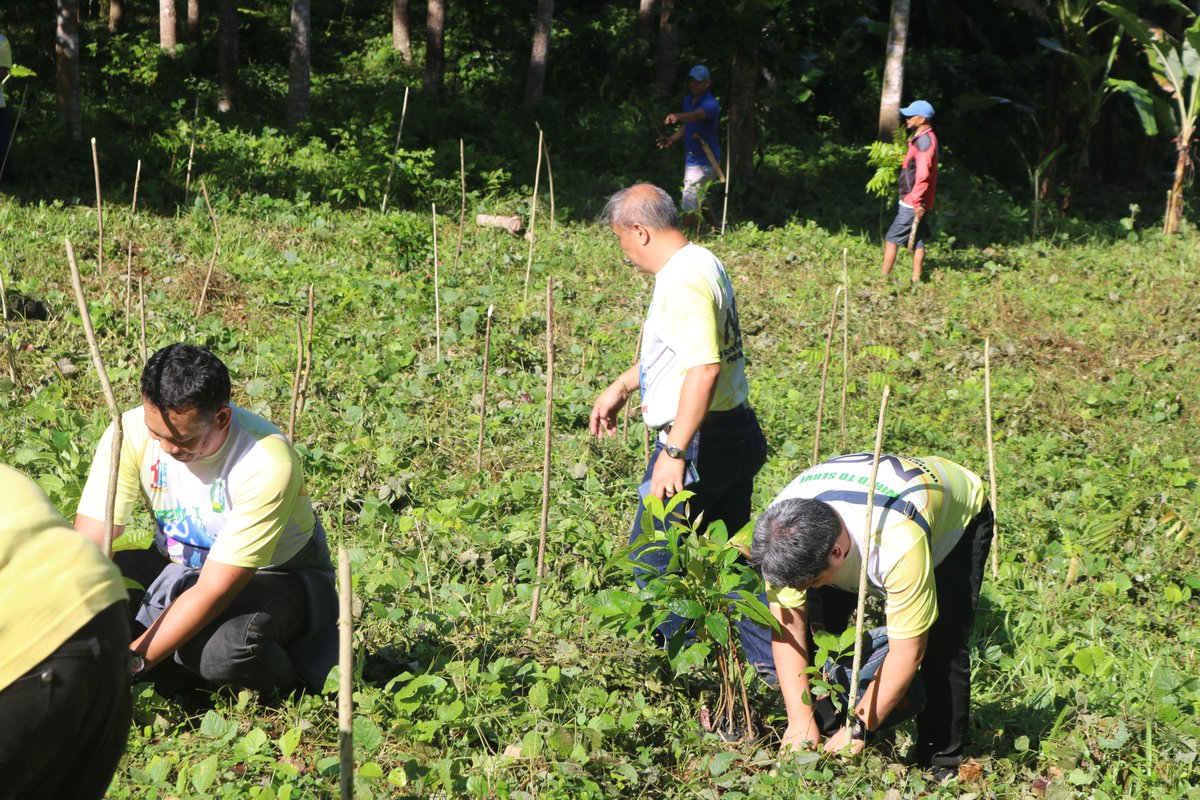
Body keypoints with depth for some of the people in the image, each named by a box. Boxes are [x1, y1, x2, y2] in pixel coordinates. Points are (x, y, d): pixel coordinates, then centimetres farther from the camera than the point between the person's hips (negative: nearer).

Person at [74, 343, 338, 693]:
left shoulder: (267, 463, -33)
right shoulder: (132, 432, -21)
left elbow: (215, 589, -32)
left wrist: (132, 661, -37)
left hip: (270, 576, -5)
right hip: (176, 567, 5)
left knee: (224, 647, -37)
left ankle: (287, 689, -2)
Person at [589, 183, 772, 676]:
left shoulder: (683, 279, -20)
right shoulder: (703, 264, 13)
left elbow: (703, 368, -31)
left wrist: (674, 452, -32)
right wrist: (621, 387, 32)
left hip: (699, 442, -10)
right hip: (737, 433, 10)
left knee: (653, 559, 4)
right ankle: (773, 664, 21)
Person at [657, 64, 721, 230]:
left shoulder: (711, 104, -21)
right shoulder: (687, 100, 6)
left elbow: (697, 114, -43)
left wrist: (679, 116, -63)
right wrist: (671, 139, -2)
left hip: (704, 160, -9)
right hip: (690, 158, 9)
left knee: (689, 199, -10)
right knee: (699, 197, 21)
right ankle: (716, 231, 34)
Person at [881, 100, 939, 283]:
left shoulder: (924, 140, -17)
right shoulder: (922, 138, 16)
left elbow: (923, 174, -23)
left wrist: (917, 200, -26)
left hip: (912, 204, -10)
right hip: (916, 202, 10)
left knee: (892, 239, -7)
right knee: (917, 240, 10)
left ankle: (884, 277, -5)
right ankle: (916, 279, 12)